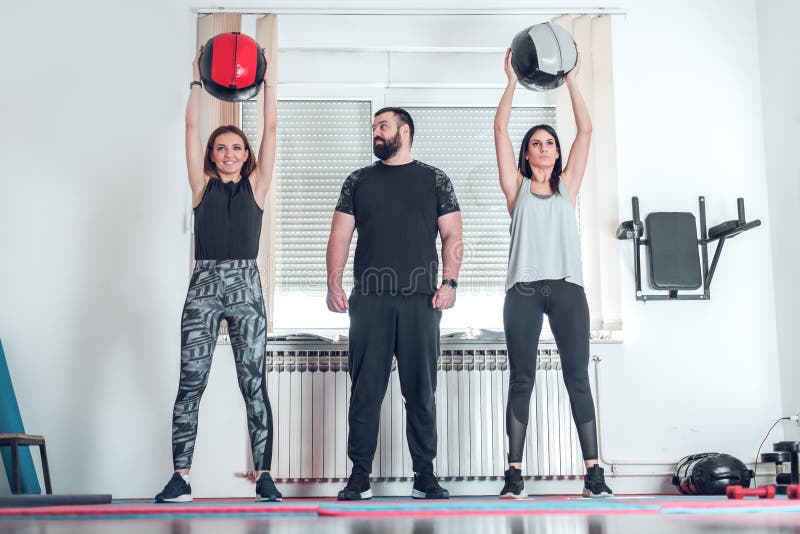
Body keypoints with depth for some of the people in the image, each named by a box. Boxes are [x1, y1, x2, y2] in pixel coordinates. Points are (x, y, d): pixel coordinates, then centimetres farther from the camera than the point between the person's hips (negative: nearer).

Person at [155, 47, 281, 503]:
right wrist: (198, 80, 12)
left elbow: (271, 128, 9)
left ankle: (264, 475, 1)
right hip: (204, 285, 0)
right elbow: (192, 128, 10)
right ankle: (181, 477, -1)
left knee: (254, 384, -1)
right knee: (191, 383, -3)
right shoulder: (202, 186, 13)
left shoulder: (256, 186, 12)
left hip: (246, 286, 0)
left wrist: (267, 80, 10)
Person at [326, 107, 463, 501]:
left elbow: (452, 236, 6)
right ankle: (360, 477, 6)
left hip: (421, 299, -1)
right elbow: (340, 236, 10)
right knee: (365, 390, 0)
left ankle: (425, 477, 10)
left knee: (421, 391, 3)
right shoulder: (359, 181, 15)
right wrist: (334, 283, -3)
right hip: (369, 299, 1)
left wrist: (450, 281, -7)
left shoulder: (434, 180, 11)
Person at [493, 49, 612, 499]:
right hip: (524, 289, -1)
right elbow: (501, 130, 10)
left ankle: (594, 471, -2)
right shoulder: (517, 186, 15)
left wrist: (572, 79, 13)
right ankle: (515, 472, -1)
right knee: (521, 380, -1)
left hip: (567, 287, 1)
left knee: (577, 377, -2)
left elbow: (586, 130, 15)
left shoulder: (567, 186, 18)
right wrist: (513, 80, 10)